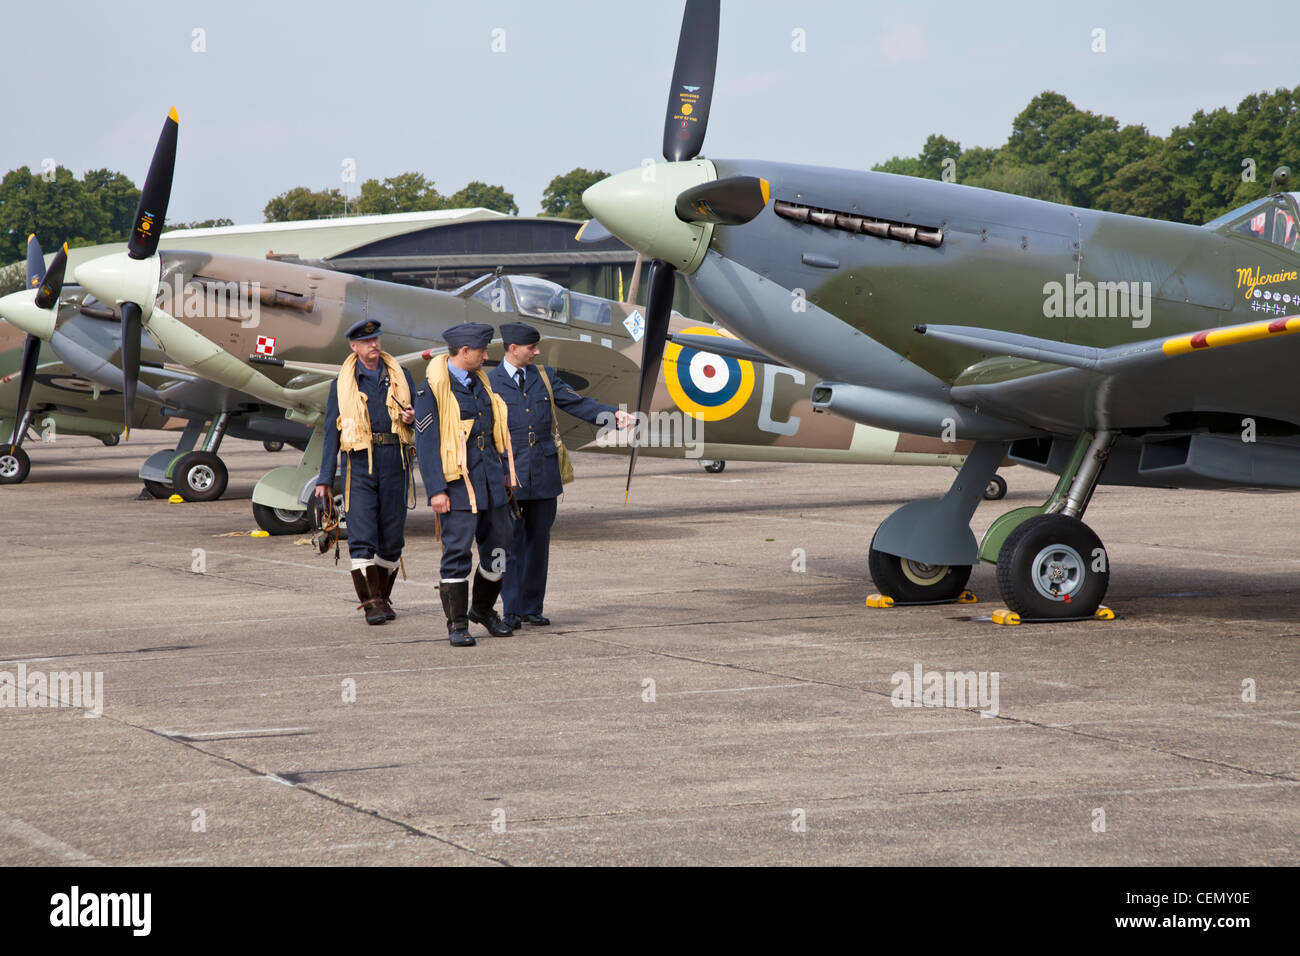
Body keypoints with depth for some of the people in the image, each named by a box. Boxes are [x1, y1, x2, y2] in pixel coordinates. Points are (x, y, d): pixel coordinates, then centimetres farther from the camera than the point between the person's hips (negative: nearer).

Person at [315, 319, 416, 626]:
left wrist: (412, 418, -7)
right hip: (359, 463, -2)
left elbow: (419, 417, 19)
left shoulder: (400, 376, 12)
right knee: (362, 536, -11)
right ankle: (371, 603, -12)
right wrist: (324, 478, 5)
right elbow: (332, 431, 9)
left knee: (392, 537, 5)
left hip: (395, 462, 2)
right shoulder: (343, 383, 8)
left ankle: (383, 597, 19)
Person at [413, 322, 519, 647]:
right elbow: (426, 441, -12)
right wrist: (435, 490, -16)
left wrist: (506, 472, 18)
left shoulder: (479, 382, 13)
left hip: (491, 479, 7)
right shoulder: (431, 389, -10)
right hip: (457, 485, -7)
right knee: (457, 551, -6)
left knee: (497, 547, 10)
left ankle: (483, 609, 29)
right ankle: (457, 624, 2)